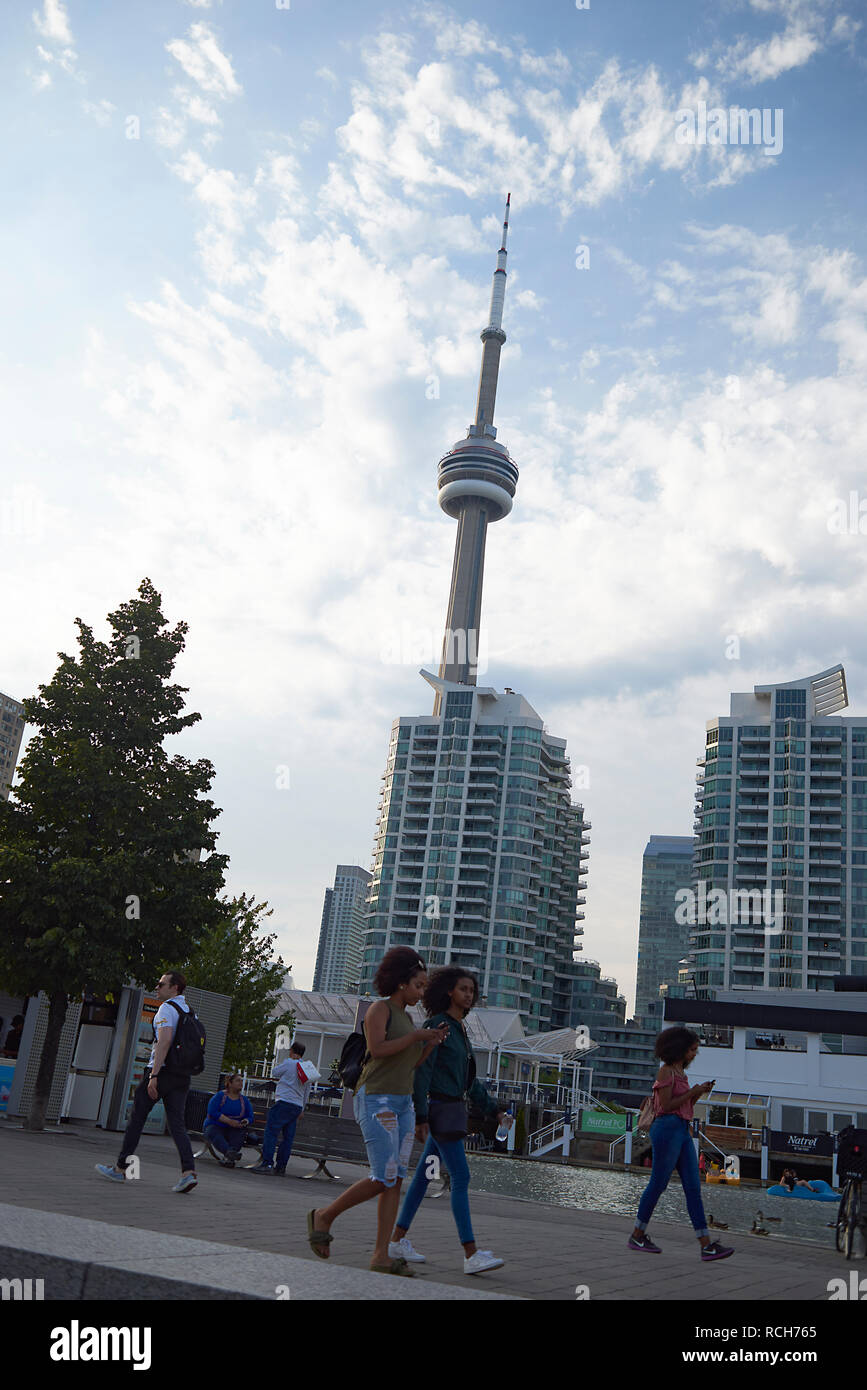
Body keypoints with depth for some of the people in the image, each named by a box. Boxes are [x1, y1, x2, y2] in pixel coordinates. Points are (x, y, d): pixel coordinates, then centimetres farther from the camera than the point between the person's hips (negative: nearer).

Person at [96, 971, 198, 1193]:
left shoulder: (167, 1008, -8)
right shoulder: (189, 1011, 18)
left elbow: (164, 1041, -20)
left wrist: (153, 1075, -23)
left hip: (162, 1070, -7)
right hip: (182, 1075, 7)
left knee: (137, 1118, 6)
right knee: (177, 1124, 2)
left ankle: (120, 1169, 14)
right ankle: (189, 1171, -13)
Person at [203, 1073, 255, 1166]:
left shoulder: (245, 1100, 12)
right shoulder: (220, 1096, -1)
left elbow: (250, 1117, 9)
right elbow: (212, 1112, -14)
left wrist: (246, 1121, -16)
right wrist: (229, 1121, -23)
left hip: (233, 1131, 3)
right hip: (215, 1126, -3)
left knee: (244, 1130, -29)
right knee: (214, 1134, -37)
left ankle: (227, 1157, -46)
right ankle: (228, 1152, -62)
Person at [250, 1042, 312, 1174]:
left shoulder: (289, 1063, -3)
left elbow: (274, 1073, 10)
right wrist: (300, 1112, 25)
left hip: (284, 1102, -7)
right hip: (298, 1106, 7)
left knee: (271, 1132, -6)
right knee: (288, 1137, 7)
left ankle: (267, 1163, -15)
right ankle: (281, 1167, 6)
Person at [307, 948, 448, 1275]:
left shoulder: (405, 1017, 18)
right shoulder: (379, 1008, -8)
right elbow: (377, 1050, -21)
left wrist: (432, 1043, 2)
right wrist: (416, 1035, -15)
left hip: (402, 1104, 9)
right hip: (376, 1101, -8)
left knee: (396, 1181, 1)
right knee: (383, 1179, -11)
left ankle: (381, 1256, 3)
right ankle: (325, 1216, 7)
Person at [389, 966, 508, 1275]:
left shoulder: (460, 1029, 16)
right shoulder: (436, 1024, -11)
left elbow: (469, 1079, 21)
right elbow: (422, 1072, -15)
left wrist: (493, 1108, 18)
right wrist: (420, 1117, -19)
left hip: (452, 1108, 9)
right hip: (439, 1108, -9)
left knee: (424, 1175, 12)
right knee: (461, 1177, -12)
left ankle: (398, 1240, 20)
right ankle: (472, 1255, -12)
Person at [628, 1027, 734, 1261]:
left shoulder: (680, 1072, 18)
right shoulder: (666, 1070, -9)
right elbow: (666, 1106, -15)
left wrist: (699, 1093, 5)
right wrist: (692, 1092, -11)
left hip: (682, 1131, 9)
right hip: (667, 1129, -9)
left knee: (694, 1188, 3)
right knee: (658, 1184, 0)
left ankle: (707, 1245, 1)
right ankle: (637, 1236, 13)